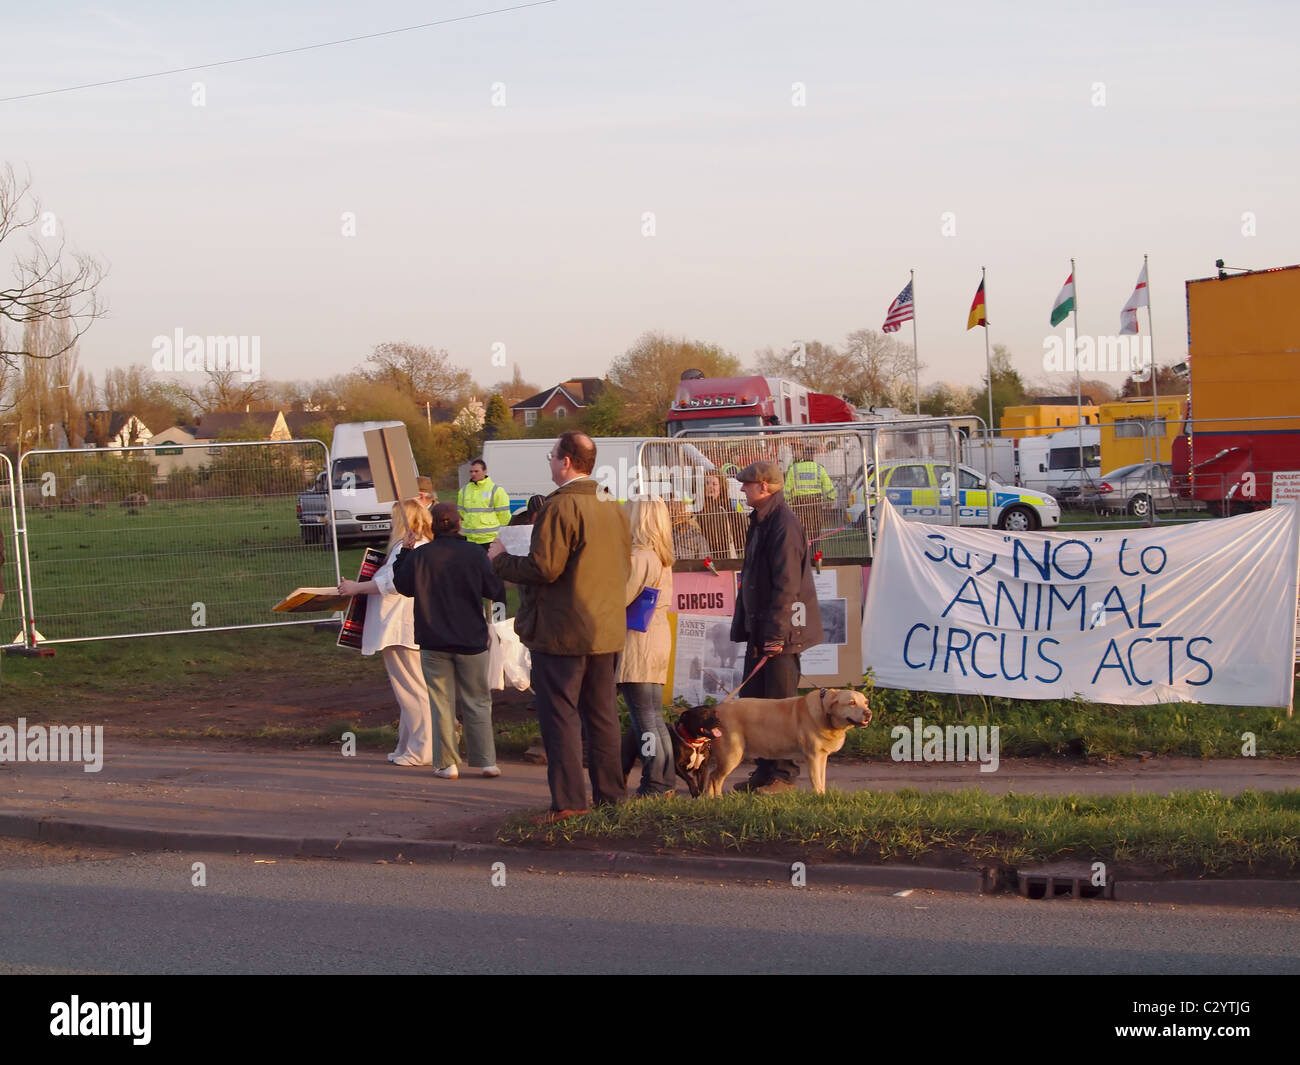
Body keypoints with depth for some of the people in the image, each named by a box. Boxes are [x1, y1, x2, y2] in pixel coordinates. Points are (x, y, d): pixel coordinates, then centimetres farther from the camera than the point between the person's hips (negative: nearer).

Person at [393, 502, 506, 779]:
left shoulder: (419, 556, -9)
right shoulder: (475, 555, -8)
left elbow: (402, 585, 5)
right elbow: (496, 591, -1)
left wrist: (404, 552, 15)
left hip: (433, 642, 0)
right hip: (471, 641, 0)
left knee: (442, 703, 6)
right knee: (477, 702, 10)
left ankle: (447, 764, 6)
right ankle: (485, 761, 6)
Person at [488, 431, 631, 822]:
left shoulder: (560, 507, -16)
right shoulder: (613, 508, 10)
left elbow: (543, 568, -20)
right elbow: (625, 567, 16)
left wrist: (501, 560, -5)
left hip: (562, 629, -8)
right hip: (606, 629, 8)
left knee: (560, 716, -3)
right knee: (602, 714, 14)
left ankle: (567, 801, -5)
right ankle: (609, 792, 18)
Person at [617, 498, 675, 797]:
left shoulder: (640, 558, -16)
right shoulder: (662, 559, 13)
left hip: (638, 643, -9)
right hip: (659, 638, 9)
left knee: (643, 718, -5)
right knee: (654, 718, 14)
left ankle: (654, 785, -5)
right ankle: (665, 781, 17)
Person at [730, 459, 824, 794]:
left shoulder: (783, 524, -15)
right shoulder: (760, 522, 16)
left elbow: (787, 584, -21)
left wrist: (776, 632, -23)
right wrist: (744, 625, 18)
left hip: (781, 631, -10)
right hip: (760, 629, 10)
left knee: (781, 702, -4)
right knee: (752, 701, 11)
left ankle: (784, 775, 2)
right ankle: (766, 770, 18)